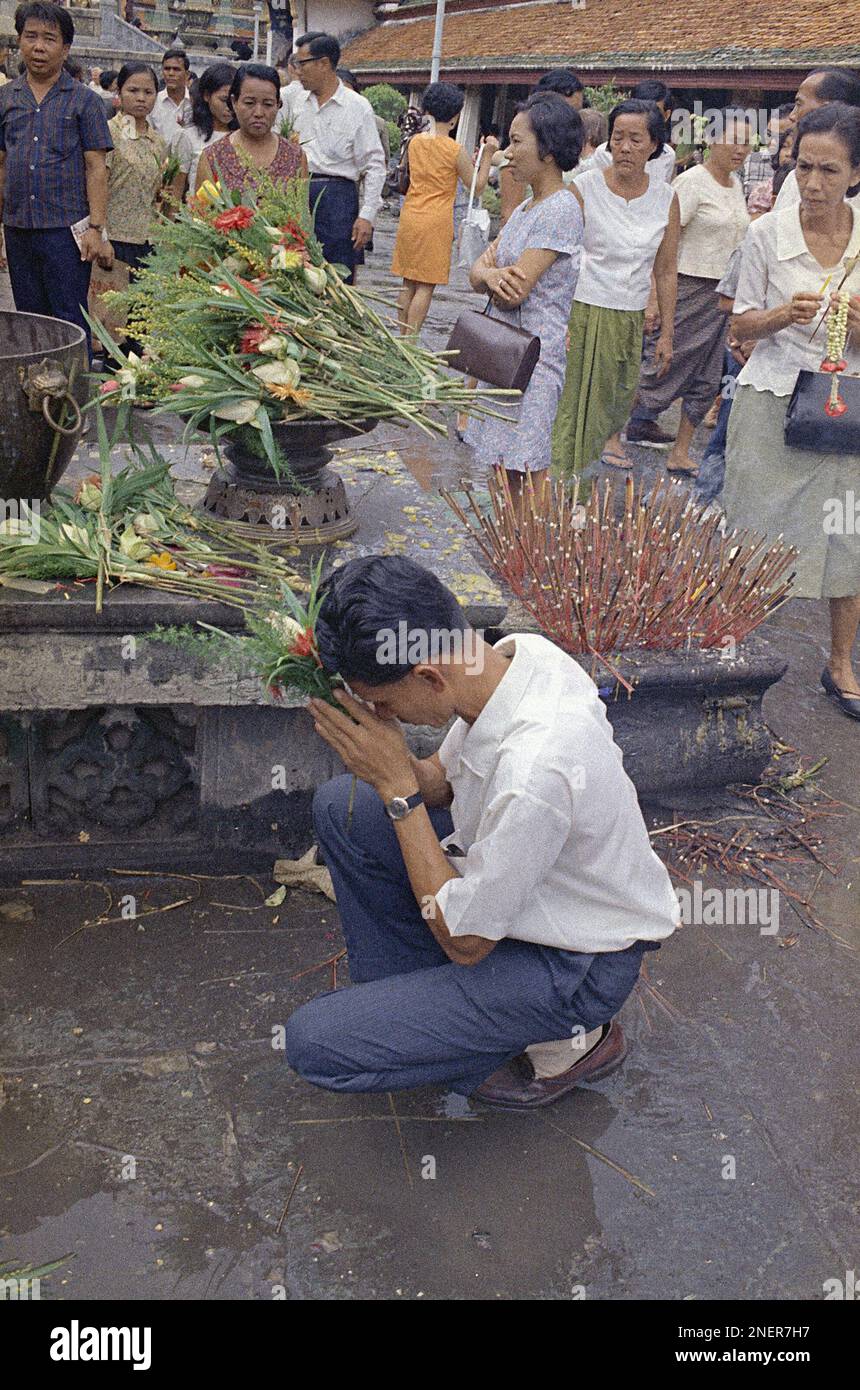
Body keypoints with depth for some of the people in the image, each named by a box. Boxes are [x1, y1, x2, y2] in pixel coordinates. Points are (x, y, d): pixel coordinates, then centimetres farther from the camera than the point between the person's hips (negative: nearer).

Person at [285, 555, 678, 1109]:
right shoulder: (517, 651, -14)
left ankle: (561, 1043, 4)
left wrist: (398, 788, -24)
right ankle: (400, 1000, 14)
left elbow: (464, 940, -24)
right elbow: (444, 782, 5)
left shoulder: (534, 770, -39)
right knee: (339, 807, 0)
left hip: (579, 967, -8)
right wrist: (397, 765, -18)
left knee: (315, 1044, -11)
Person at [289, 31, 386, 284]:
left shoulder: (357, 106, -3)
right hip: (298, 193, 5)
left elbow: (374, 165, -4)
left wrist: (366, 216, -12)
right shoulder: (299, 103, 13)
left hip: (337, 196, -5)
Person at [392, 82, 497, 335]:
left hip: (409, 218, 6)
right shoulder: (455, 150, -10)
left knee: (408, 283, 12)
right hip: (435, 223, -6)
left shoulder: (415, 142, 6)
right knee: (426, 286, -2)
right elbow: (477, 188, -3)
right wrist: (487, 155, 3)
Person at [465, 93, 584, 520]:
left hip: (534, 354, -10)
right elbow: (476, 273, 8)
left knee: (525, 474, -7)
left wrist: (490, 268, 1)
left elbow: (518, 289, -20)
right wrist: (493, 275, -15)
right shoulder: (525, 209, 15)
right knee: (502, 469, 14)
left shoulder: (561, 209, -14)